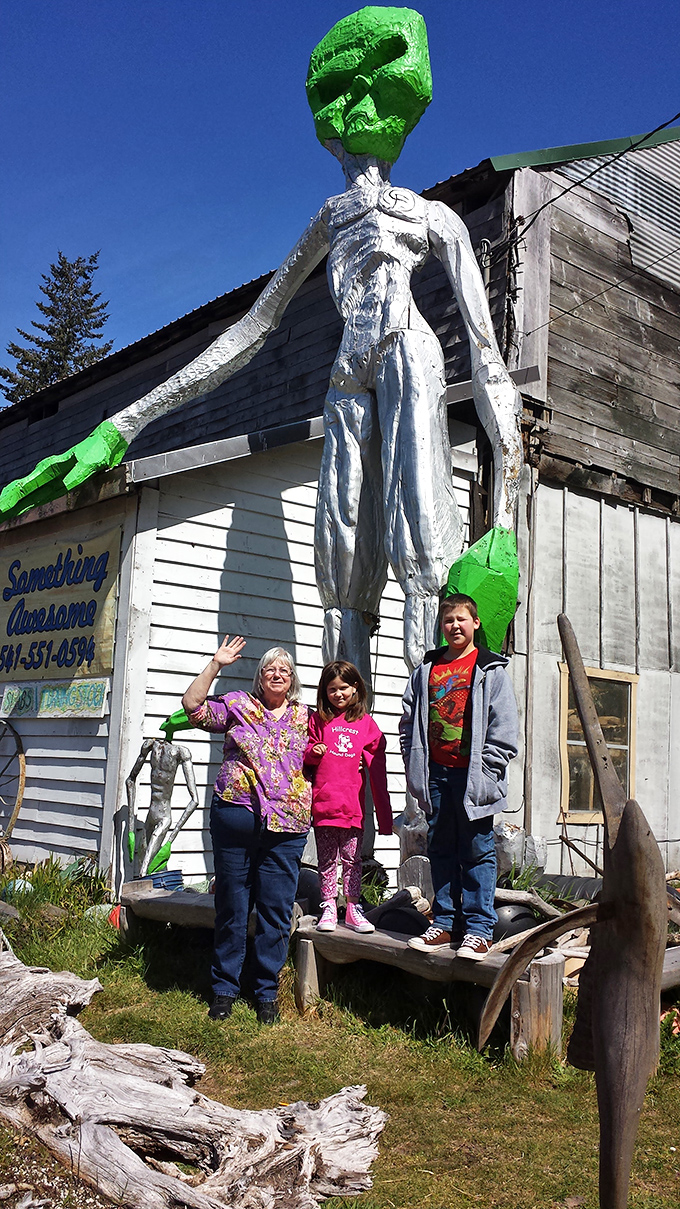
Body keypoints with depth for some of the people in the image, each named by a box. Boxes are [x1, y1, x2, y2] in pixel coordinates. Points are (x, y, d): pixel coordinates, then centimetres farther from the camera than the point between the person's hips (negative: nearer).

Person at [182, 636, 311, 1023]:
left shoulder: (305, 716, 15)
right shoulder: (239, 704, 9)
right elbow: (193, 706, -1)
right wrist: (215, 665, -2)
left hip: (288, 825, 1)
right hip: (236, 816, -1)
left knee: (277, 910, 3)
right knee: (232, 906, 6)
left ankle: (268, 991, 16)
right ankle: (225, 987, 19)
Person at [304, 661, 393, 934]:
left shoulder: (366, 724, 5)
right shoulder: (318, 720, 6)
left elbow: (377, 770, 5)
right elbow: (306, 755, 15)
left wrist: (384, 815, 2)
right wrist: (312, 752, -11)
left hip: (353, 805, 0)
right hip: (323, 802, 0)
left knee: (352, 858, 7)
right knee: (327, 860, 8)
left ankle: (353, 910, 18)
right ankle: (328, 909, 18)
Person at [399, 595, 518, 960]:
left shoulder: (491, 670, 1)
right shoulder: (426, 670, 12)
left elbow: (504, 731, -4)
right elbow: (409, 724, 14)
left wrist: (484, 773, -11)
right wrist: (415, 769, 5)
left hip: (471, 777, -4)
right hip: (436, 774, 4)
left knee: (477, 852, 0)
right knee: (441, 851, 10)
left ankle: (478, 929, 8)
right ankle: (445, 924, 20)